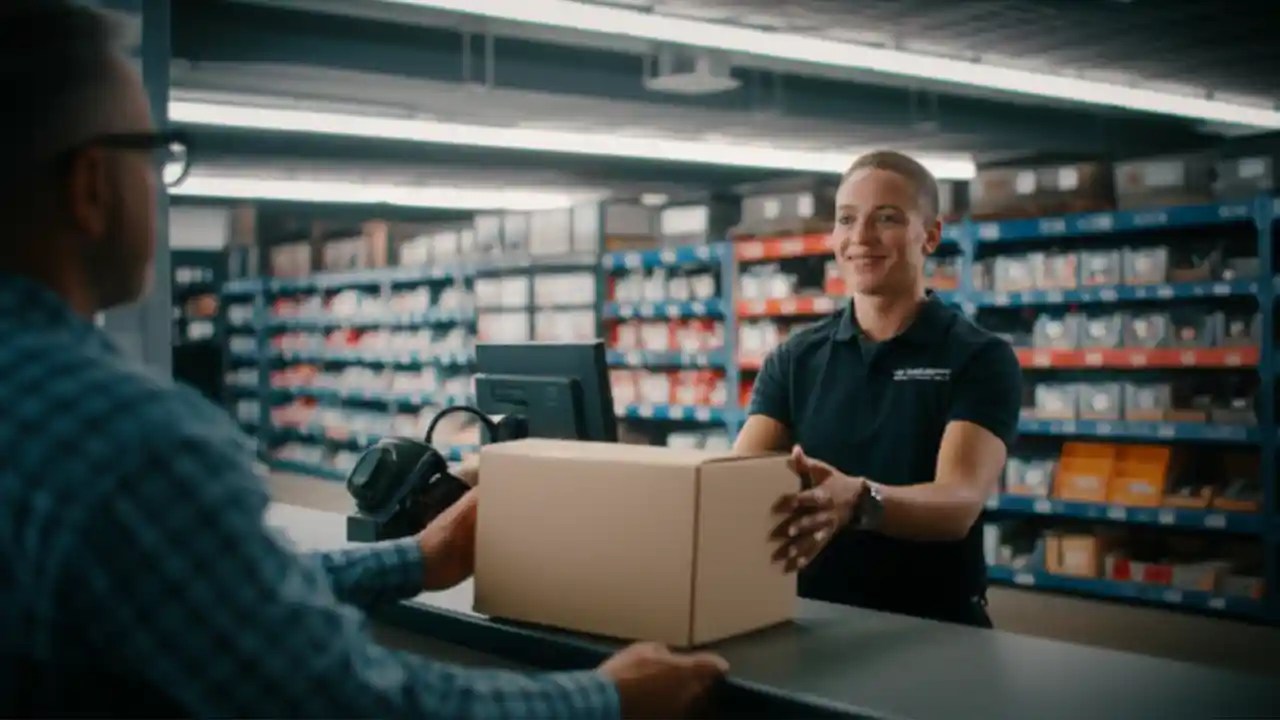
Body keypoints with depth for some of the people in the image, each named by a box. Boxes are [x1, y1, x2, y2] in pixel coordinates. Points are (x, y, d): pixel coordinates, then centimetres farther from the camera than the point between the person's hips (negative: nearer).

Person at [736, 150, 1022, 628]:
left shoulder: (980, 358, -3)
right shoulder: (793, 359, 7)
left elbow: (959, 503, -18)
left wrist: (859, 501, -37)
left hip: (935, 629, -3)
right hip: (811, 621, 3)